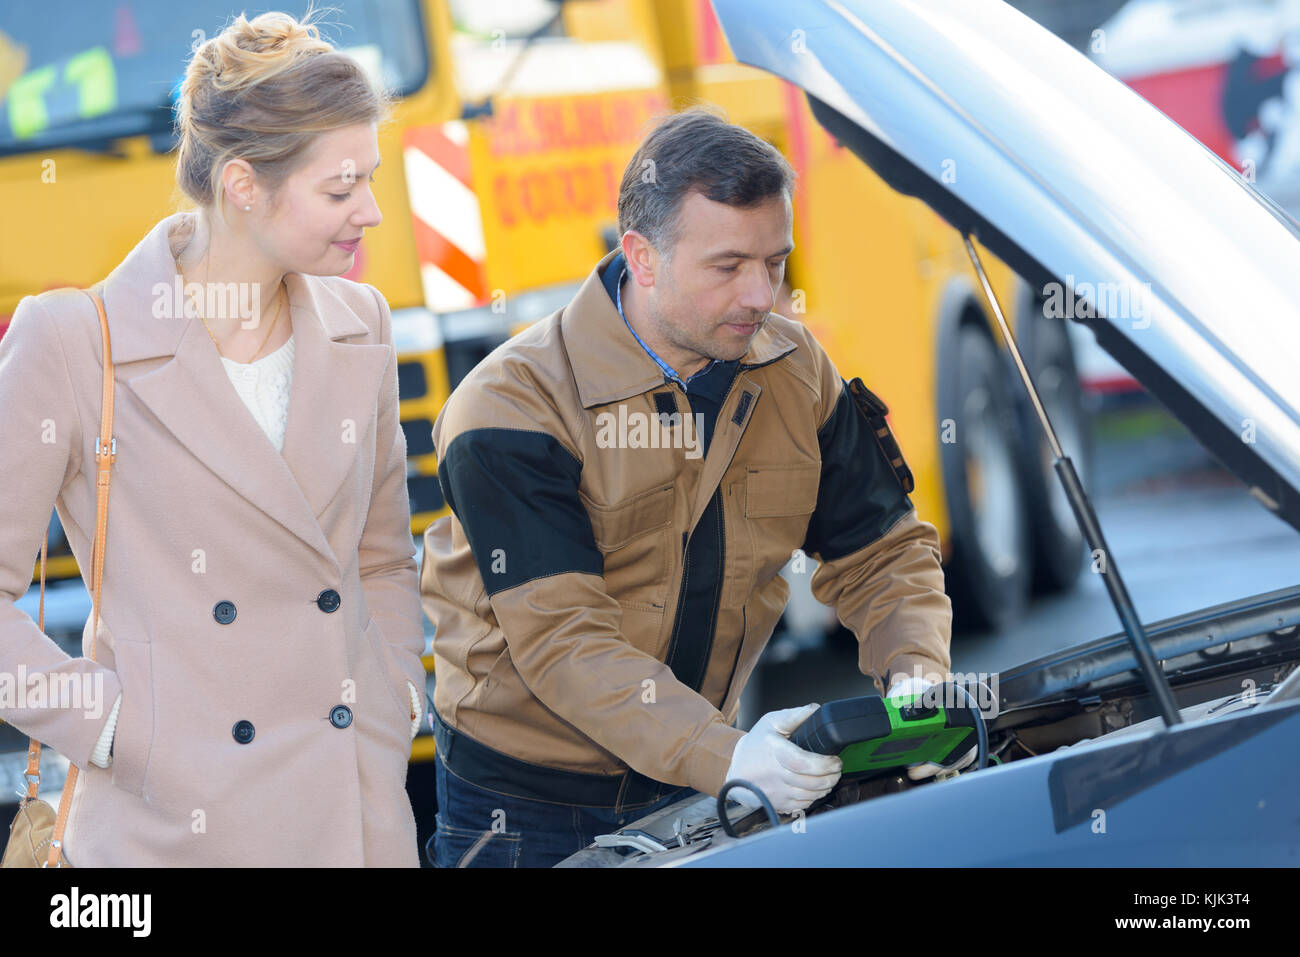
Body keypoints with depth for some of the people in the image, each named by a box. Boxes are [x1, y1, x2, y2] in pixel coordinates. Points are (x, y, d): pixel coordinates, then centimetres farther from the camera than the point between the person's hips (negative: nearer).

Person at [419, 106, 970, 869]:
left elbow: (881, 550, 5)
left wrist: (916, 679, -16)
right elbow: (563, 642, -27)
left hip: (693, 790, 5)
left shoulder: (796, 371, -2)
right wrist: (725, 757, -39)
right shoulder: (511, 412, -21)